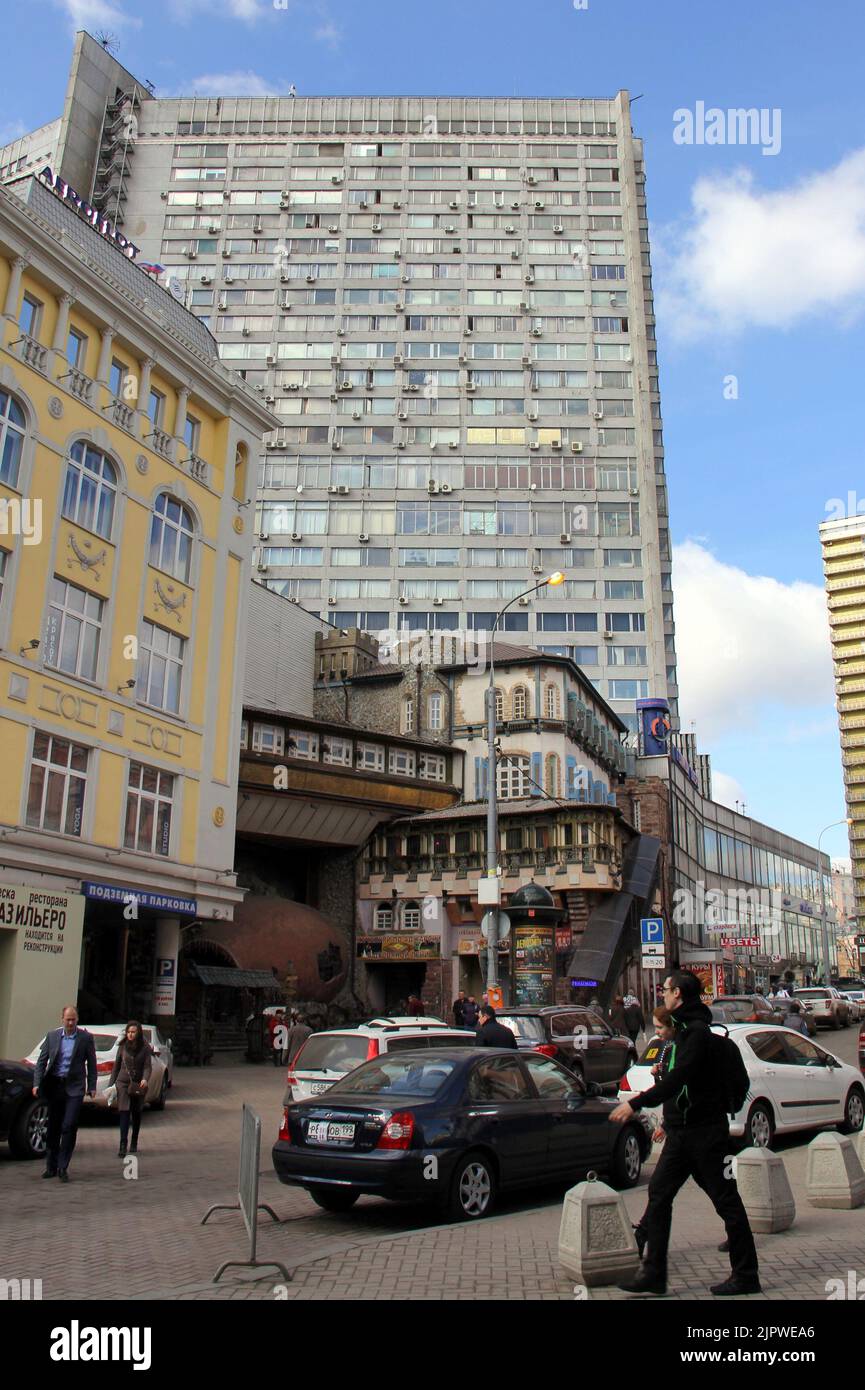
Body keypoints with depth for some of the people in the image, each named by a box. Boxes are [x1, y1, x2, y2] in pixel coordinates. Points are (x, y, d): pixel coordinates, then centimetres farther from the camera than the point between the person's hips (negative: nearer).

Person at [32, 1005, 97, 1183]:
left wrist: (92, 1087, -1)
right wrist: (37, 1083, -3)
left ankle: (62, 1167, -1)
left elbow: (91, 1063, 3)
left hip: (74, 1087, -2)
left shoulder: (86, 1038, -1)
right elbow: (42, 1061, 7)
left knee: (69, 1127, -9)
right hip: (54, 1086, 3)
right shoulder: (52, 1036, 4)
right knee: (53, 1128, 10)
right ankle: (51, 1166, 22)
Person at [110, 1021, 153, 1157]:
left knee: (136, 1114, 13)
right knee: (124, 1113, -10)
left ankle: (134, 1143, 28)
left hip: (139, 1085, 0)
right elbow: (116, 1065, 9)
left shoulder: (145, 1048, -4)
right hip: (123, 1083, 0)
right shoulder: (122, 1046, 2)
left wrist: (145, 1079, -26)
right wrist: (111, 1083, 7)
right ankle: (123, 1146, -12)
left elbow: (148, 1066, -8)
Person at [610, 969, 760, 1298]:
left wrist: (636, 1103, -30)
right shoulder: (682, 1030, 13)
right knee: (658, 1194, 5)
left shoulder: (698, 1032, -18)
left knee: (727, 1202, 3)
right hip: (680, 1132, 9)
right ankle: (654, 1273, 9)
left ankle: (746, 1276, 16)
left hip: (705, 1132, -9)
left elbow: (678, 1078, -29)